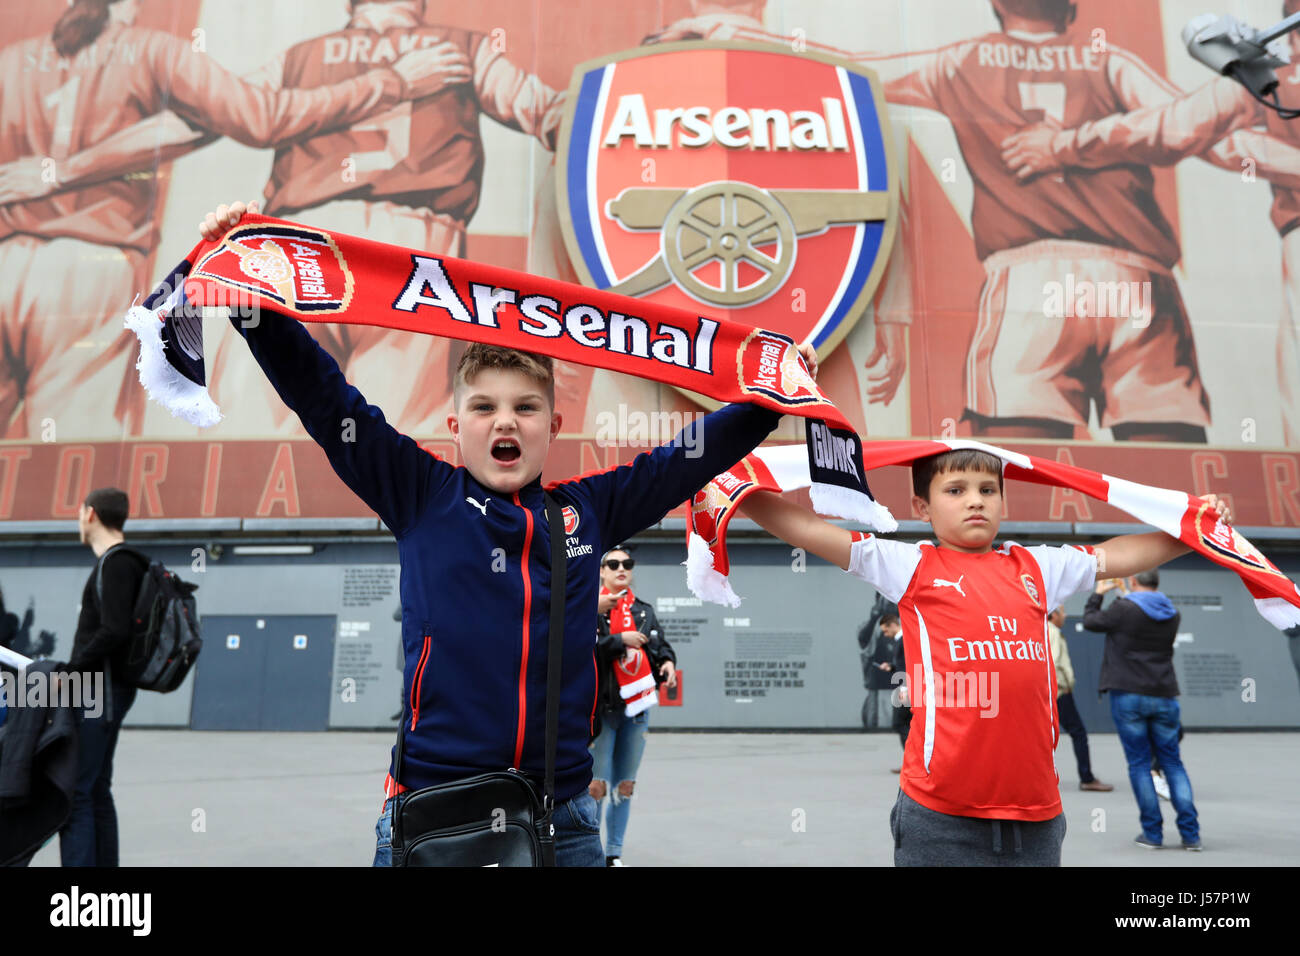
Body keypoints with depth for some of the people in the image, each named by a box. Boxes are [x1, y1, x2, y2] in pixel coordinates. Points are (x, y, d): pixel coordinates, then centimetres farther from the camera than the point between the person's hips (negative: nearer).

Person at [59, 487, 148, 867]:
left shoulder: (115, 564, -13)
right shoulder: (121, 562, 17)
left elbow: (114, 631, -24)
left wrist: (72, 672, -16)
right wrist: (76, 671, 15)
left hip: (100, 693, -10)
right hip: (103, 692, 10)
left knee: (73, 792, -9)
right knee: (96, 790, 13)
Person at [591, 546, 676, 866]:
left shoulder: (644, 611, 14)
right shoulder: (591, 607, -1)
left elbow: (660, 645, 9)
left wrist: (667, 663, -11)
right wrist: (621, 640, -17)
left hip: (637, 706, 5)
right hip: (600, 706, -4)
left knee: (625, 785, 10)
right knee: (596, 785, -5)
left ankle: (614, 854, 22)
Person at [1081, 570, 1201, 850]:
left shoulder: (1124, 609, -10)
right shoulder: (1172, 614, 7)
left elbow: (1090, 620, 4)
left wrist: (1098, 592, 20)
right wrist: (1128, 597, 31)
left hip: (1128, 696, -4)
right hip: (1164, 698, 4)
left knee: (1139, 764, 2)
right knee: (1173, 763, 11)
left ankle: (1152, 833, 4)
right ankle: (1190, 834, 7)